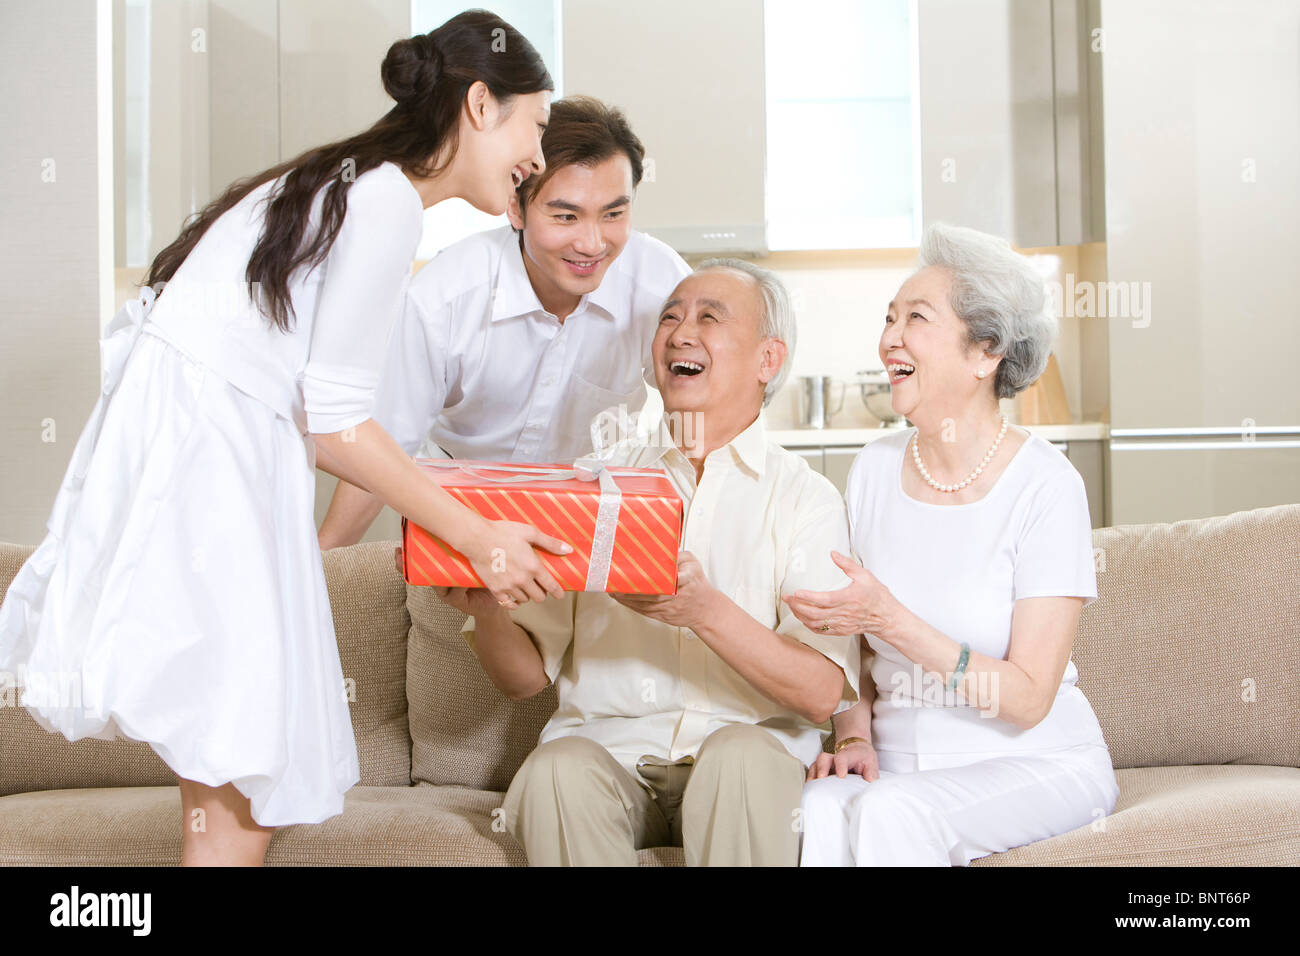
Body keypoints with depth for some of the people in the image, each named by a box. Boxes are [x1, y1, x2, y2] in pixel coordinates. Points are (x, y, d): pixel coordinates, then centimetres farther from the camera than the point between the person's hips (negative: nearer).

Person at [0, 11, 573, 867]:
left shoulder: (346, 184, 18)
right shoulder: (389, 201, -11)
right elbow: (334, 420, -12)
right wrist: (476, 536, -6)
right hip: (196, 458, -10)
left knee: (229, 777, 13)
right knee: (244, 774, -5)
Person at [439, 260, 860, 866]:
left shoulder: (805, 497, 6)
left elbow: (822, 693, -7)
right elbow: (526, 676, 9)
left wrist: (706, 611, -23)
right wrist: (482, 607, -13)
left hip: (752, 746, -1)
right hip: (606, 745, 1)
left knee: (740, 755, -34)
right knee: (557, 769, -31)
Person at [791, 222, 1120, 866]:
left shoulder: (1045, 486, -12)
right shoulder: (874, 469, 4)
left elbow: (1028, 699, -16)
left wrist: (890, 620, -24)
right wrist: (854, 738, -8)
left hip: (1038, 763, -3)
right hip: (900, 760, 4)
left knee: (892, 812, -33)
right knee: (818, 809, -30)